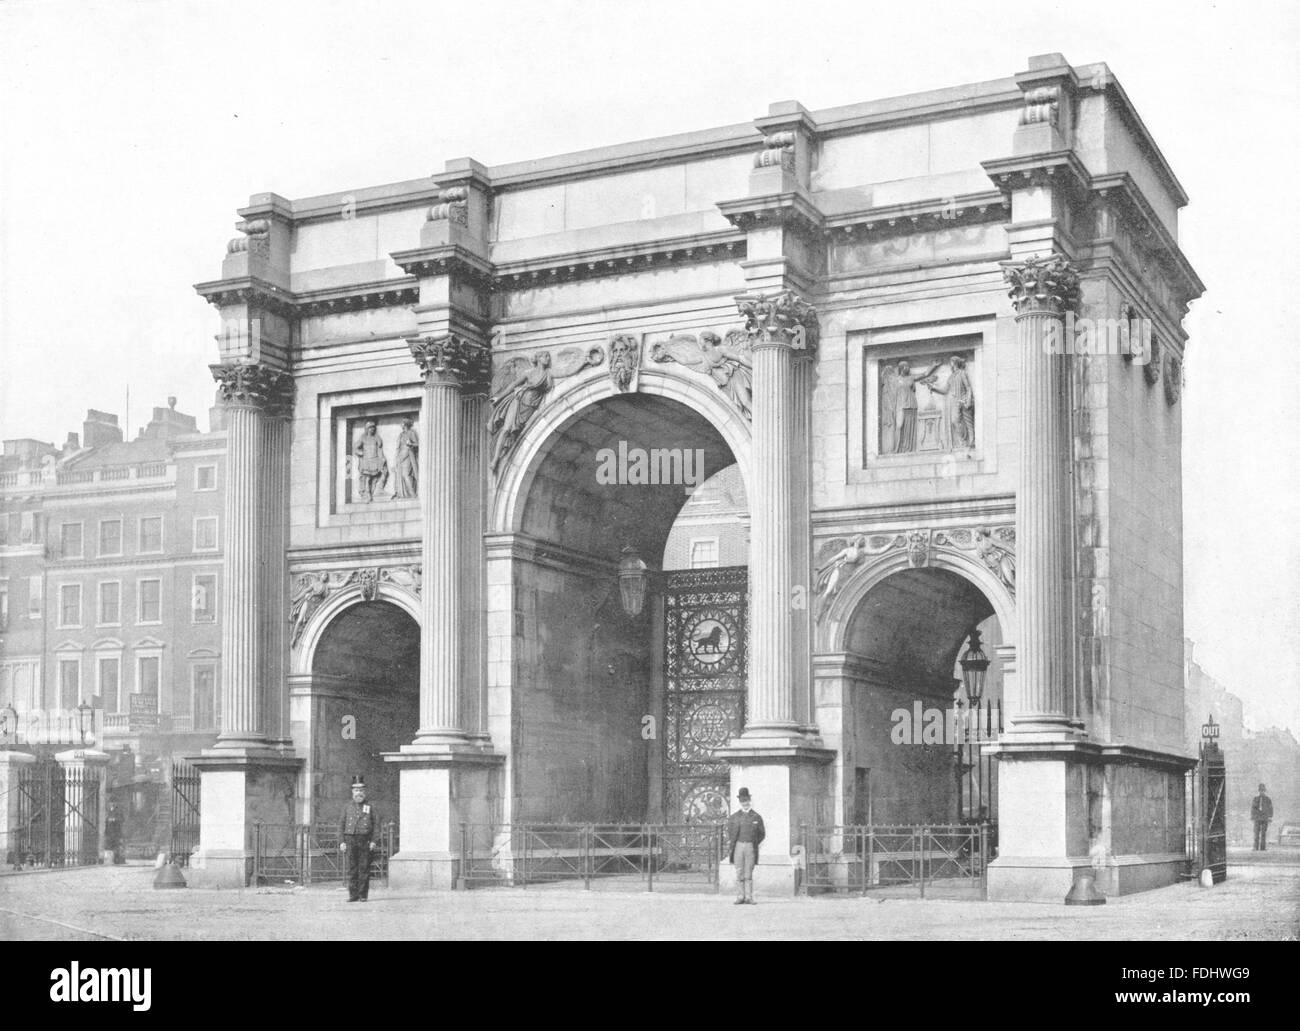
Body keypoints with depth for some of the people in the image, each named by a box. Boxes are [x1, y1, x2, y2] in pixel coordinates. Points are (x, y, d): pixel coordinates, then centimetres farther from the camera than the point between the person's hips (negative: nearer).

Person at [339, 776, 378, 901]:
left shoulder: (370, 807, 8)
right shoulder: (347, 807, 12)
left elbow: (375, 824, 4)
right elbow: (341, 825, 9)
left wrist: (373, 841, -7)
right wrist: (341, 842, -1)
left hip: (365, 841, -1)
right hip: (350, 840, 1)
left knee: (364, 869, -2)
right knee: (352, 869, -1)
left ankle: (363, 895, 1)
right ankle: (353, 895, 2)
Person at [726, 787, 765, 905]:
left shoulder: (756, 817, 6)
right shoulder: (733, 817, 9)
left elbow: (762, 833, 12)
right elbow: (729, 834, 12)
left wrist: (754, 845, 5)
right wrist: (730, 849, 5)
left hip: (751, 847, -1)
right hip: (738, 847, 1)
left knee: (749, 874, -3)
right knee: (739, 874, -1)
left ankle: (749, 898, -2)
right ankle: (740, 898, -1)